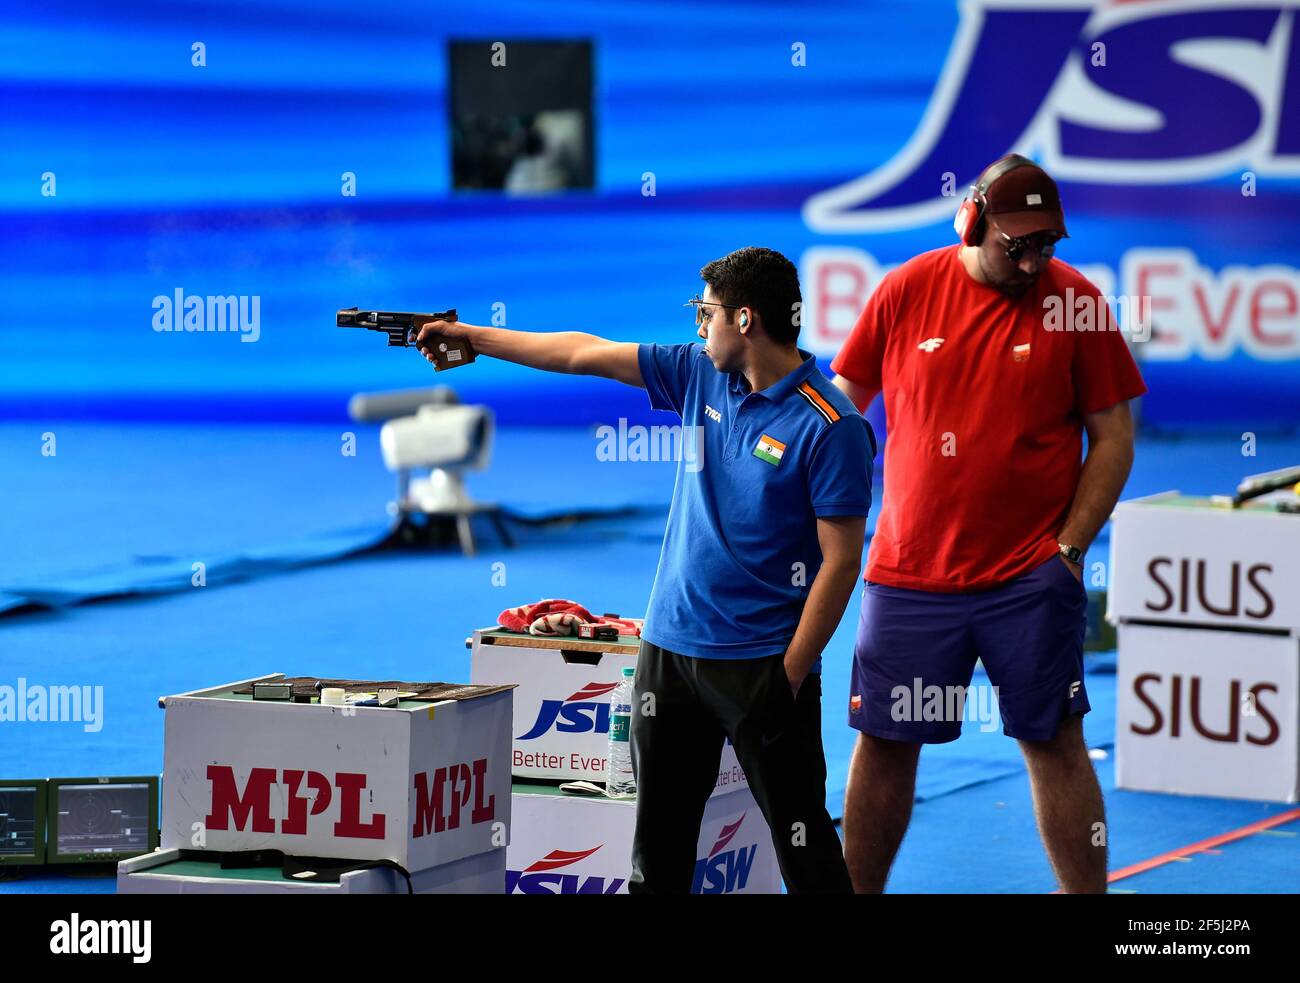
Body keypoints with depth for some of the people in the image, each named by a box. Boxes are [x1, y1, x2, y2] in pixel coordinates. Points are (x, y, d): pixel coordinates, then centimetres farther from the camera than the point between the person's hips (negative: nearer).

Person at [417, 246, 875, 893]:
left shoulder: (832, 427, -14)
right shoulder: (702, 374, 7)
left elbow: (841, 561, -15)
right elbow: (584, 354, 15)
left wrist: (790, 675, -16)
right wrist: (468, 336, 20)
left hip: (761, 663, -7)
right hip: (671, 645, 7)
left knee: (800, 835, -4)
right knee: (660, 838, 10)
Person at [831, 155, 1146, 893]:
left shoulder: (1076, 302, -3)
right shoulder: (906, 292, 0)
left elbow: (1114, 437, 0)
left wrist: (1070, 544, -6)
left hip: (1032, 580, -1)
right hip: (909, 574, 2)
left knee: (1054, 742, 0)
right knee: (885, 742, 7)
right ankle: (857, 890, 19)